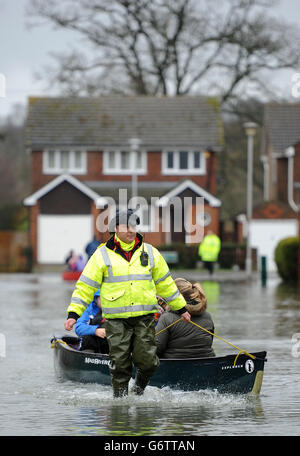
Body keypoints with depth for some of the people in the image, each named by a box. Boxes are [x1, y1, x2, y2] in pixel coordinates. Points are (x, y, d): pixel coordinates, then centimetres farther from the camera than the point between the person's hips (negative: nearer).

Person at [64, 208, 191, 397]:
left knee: (147, 360, -7)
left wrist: (181, 308, 25)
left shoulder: (150, 253, 11)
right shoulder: (102, 255, 2)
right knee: (120, 364, -3)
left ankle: (140, 389, 21)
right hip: (116, 320, -2)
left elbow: (165, 283, 21)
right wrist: (73, 314, -4)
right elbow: (85, 286, 3)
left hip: (145, 318, 2)